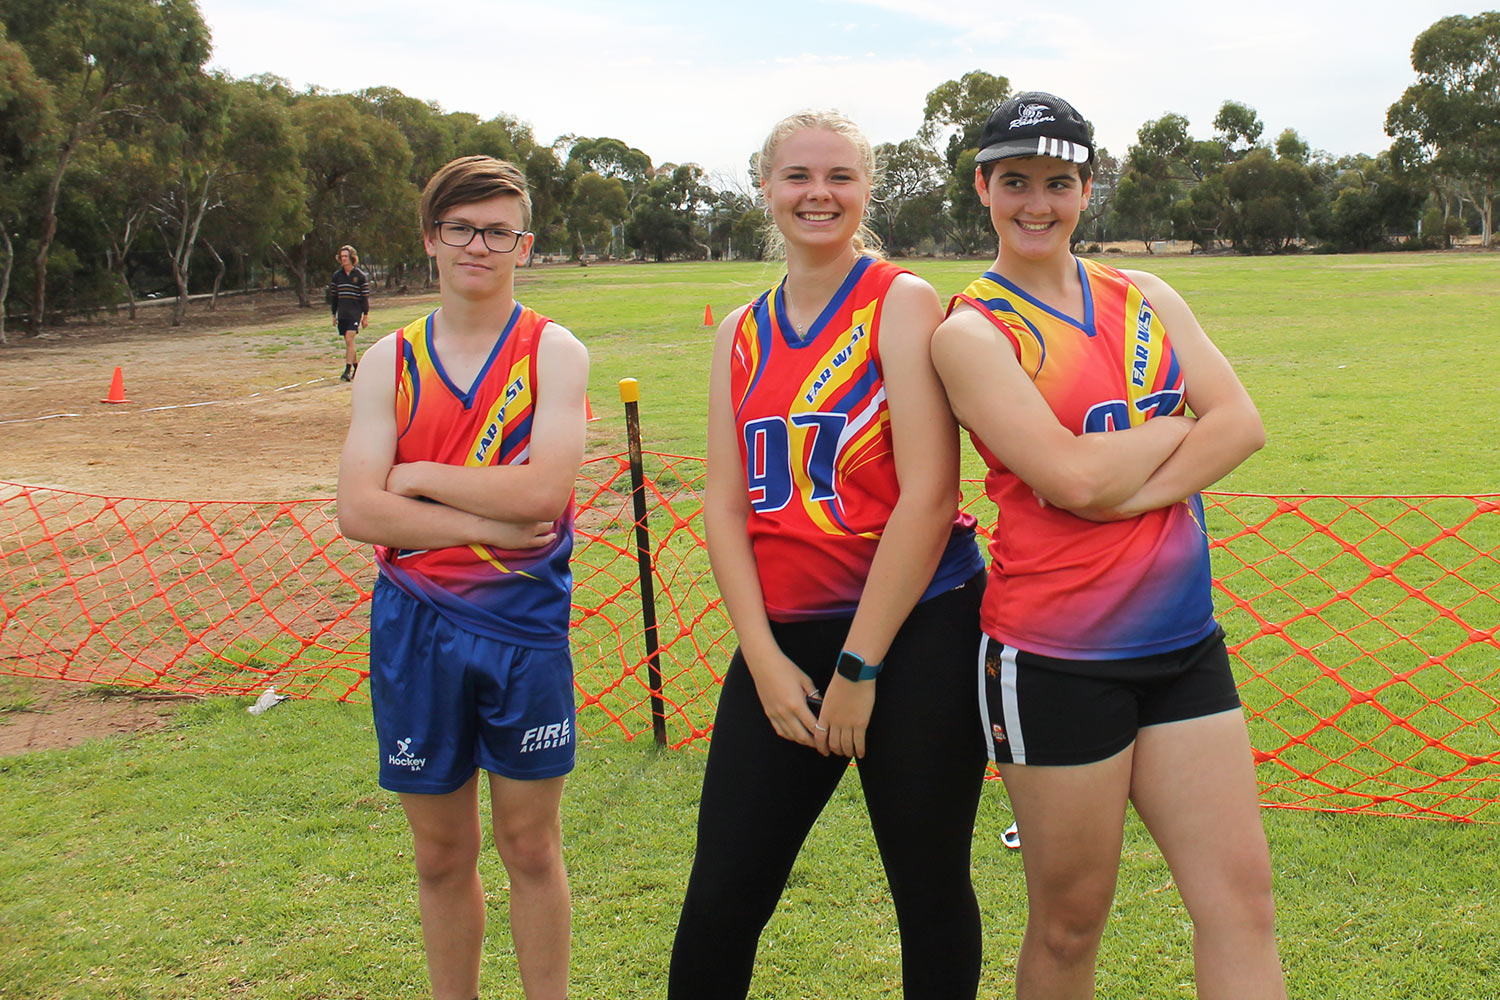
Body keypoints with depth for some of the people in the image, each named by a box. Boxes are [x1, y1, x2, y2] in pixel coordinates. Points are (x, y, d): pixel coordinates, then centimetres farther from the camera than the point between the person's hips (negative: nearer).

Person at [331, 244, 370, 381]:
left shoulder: (360, 276, -3)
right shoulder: (337, 275, 8)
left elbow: (365, 297, 0)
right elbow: (333, 296, 14)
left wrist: (365, 316, -2)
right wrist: (334, 315, 13)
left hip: (355, 313, -5)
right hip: (342, 313, 5)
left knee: (349, 340, -16)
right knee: (348, 342, 8)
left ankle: (348, 370, -19)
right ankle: (356, 365, 23)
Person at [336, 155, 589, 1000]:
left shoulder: (555, 352, -3)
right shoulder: (392, 360, 4)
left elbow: (542, 491, -18)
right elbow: (358, 511, -7)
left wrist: (419, 475, -9)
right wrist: (487, 522, -15)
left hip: (524, 622, -2)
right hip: (414, 625, 2)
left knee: (531, 846, 9)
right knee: (442, 853, 13)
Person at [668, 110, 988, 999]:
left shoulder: (902, 302, -5)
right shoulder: (742, 334, 11)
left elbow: (927, 493, -12)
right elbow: (725, 502, 6)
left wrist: (858, 666, -13)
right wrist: (765, 659, -5)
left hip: (915, 631, -4)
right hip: (782, 637, 4)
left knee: (931, 893, 8)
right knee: (721, 900, 6)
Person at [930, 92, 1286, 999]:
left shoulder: (1146, 298, 12)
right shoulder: (971, 330, -6)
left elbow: (1242, 423, -1)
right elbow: (1072, 475, -19)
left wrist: (1128, 490, -14)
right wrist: (1178, 425, -2)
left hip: (1185, 641, 5)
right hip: (1056, 659, -5)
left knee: (1242, 897, 6)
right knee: (1071, 923, 7)